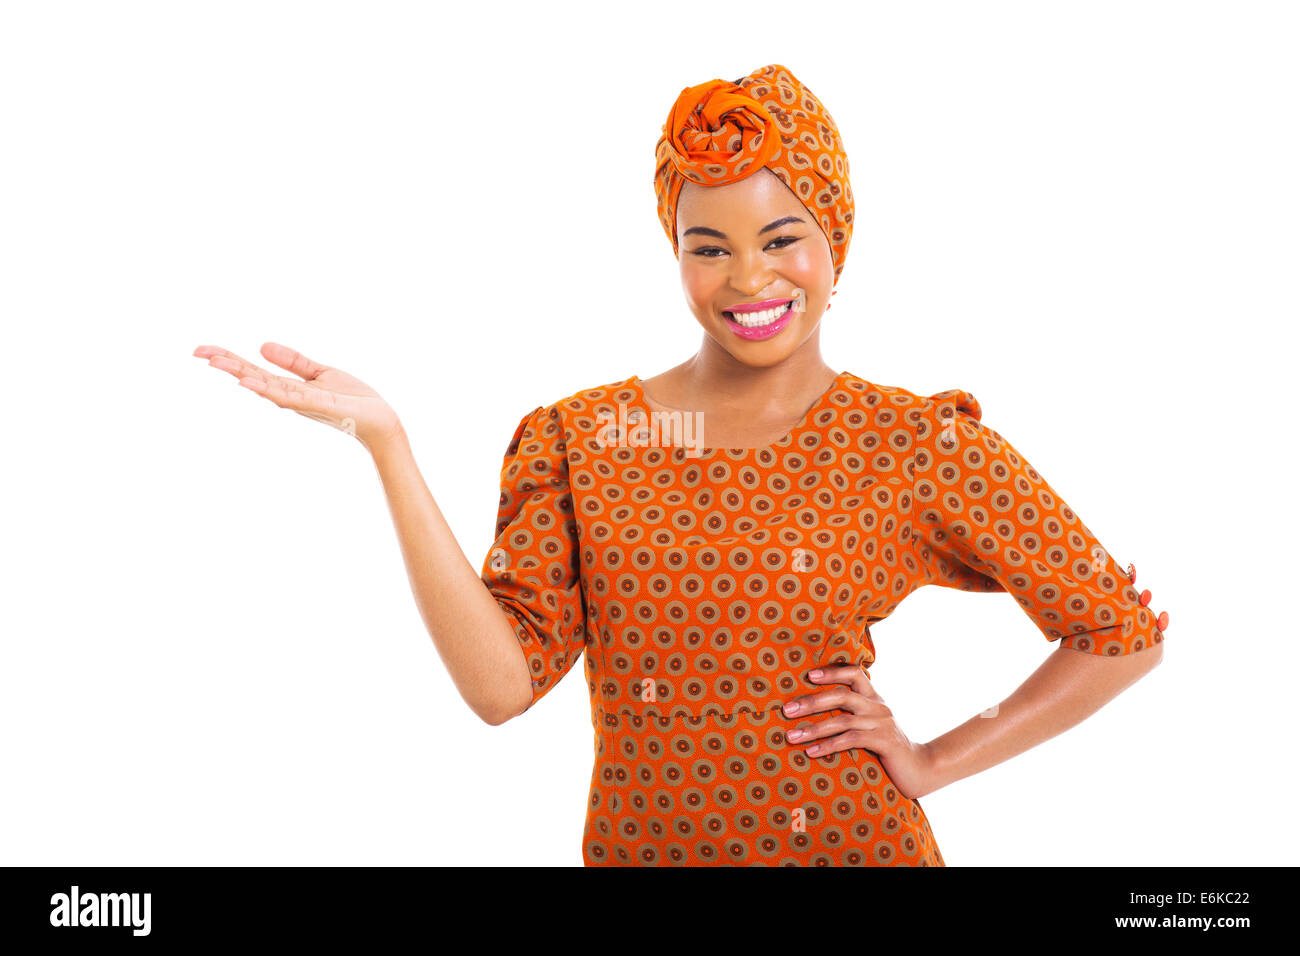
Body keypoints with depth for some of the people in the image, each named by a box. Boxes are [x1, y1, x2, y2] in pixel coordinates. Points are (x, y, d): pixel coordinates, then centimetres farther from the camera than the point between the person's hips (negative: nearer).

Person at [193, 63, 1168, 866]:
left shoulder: (918, 443, -8)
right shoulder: (580, 440, -4)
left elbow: (1124, 634, -1)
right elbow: (500, 680, -14)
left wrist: (936, 763, -7)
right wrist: (385, 441, -18)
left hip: (858, 839, -1)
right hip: (638, 845, 2)